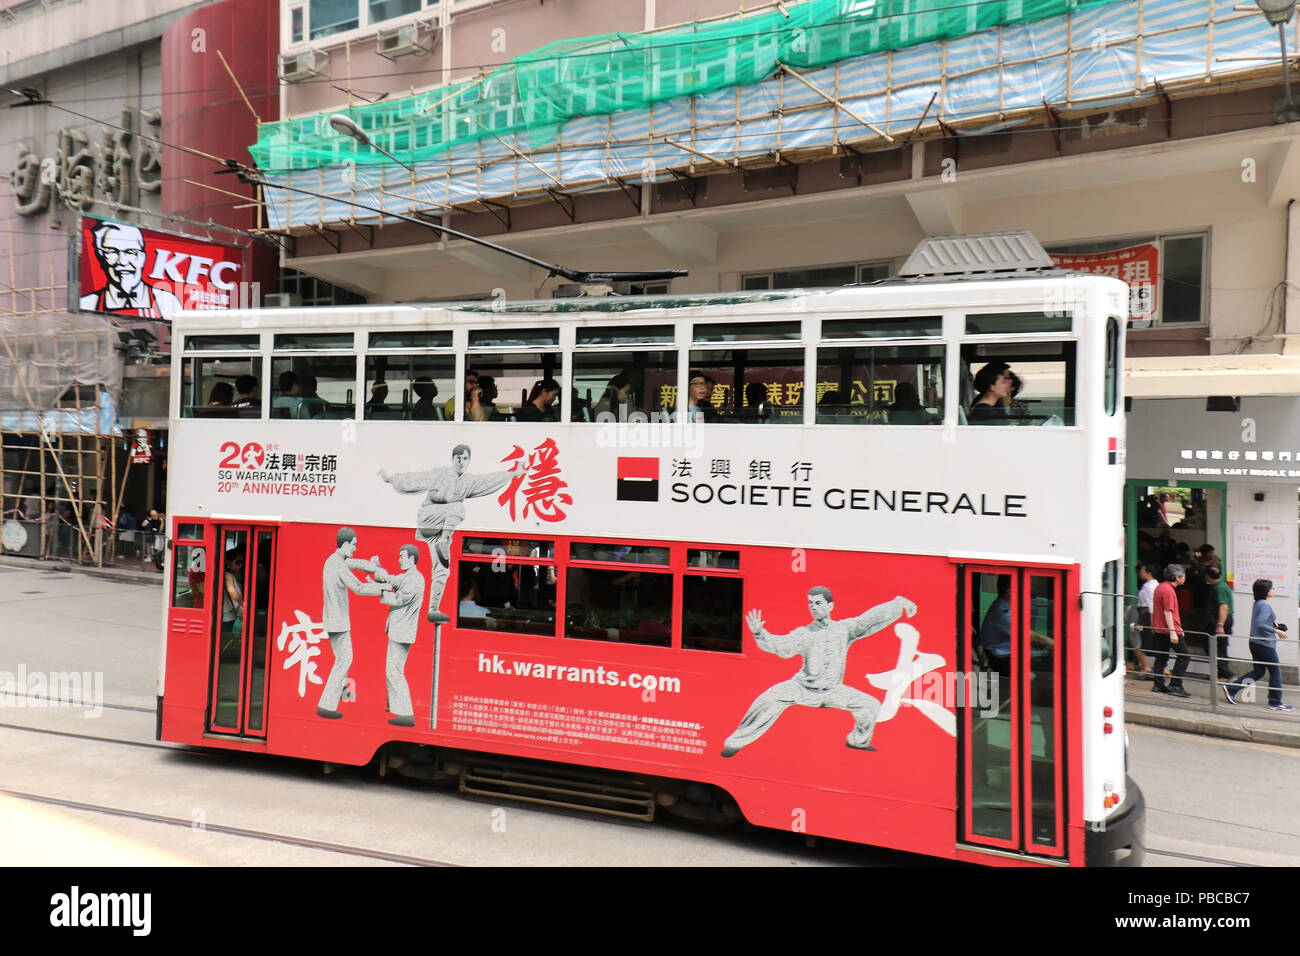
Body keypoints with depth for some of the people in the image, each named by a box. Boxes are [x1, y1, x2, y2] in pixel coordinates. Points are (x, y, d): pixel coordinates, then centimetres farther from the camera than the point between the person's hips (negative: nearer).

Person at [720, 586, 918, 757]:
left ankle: (858, 740, 26)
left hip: (833, 691, 3)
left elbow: (872, 619, -9)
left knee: (870, 705, -2)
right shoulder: (804, 634, -10)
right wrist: (760, 634, -42)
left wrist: (898, 604, -19)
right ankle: (737, 741, -10)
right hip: (803, 687, -3)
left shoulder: (844, 628, -4)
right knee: (769, 700, -22)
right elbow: (782, 646, -24)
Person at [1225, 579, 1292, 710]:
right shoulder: (1264, 606, -17)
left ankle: (1231, 689, 7)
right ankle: (1275, 702, 10)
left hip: (1256, 643, 9)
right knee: (1275, 672, 3)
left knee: (1258, 672, 13)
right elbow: (1260, 624, -27)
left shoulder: (1258, 604, 13)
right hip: (1265, 644, -9)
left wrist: (1275, 626, 14)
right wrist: (1276, 631, -21)